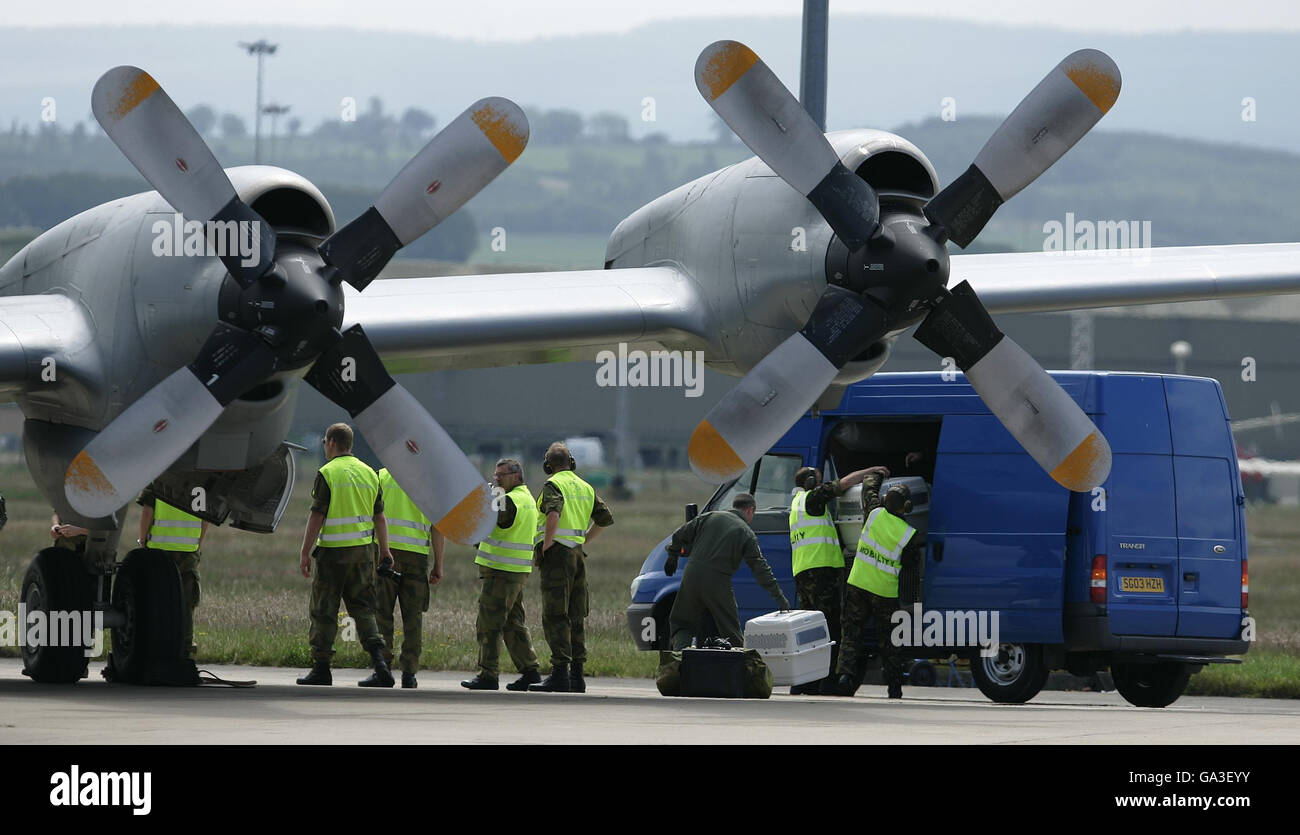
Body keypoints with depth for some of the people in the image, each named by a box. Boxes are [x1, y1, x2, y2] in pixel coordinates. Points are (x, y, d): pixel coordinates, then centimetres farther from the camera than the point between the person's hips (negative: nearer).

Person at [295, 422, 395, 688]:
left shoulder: (327, 474, -9)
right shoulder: (369, 473, 9)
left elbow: (317, 517, -13)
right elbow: (379, 517, 12)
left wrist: (305, 553, -9)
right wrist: (384, 550, 20)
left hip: (333, 552, -5)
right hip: (363, 549, 5)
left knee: (324, 611, 4)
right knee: (362, 608, 8)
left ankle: (321, 668, 6)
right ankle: (380, 663, -7)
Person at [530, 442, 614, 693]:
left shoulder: (553, 485, -7)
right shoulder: (585, 487, 16)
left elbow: (554, 512, -27)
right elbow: (605, 519, 18)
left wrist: (546, 545, -18)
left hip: (557, 554, -8)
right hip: (578, 554, 8)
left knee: (555, 617, -10)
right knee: (575, 618, 10)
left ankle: (559, 673, -18)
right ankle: (577, 675, 10)